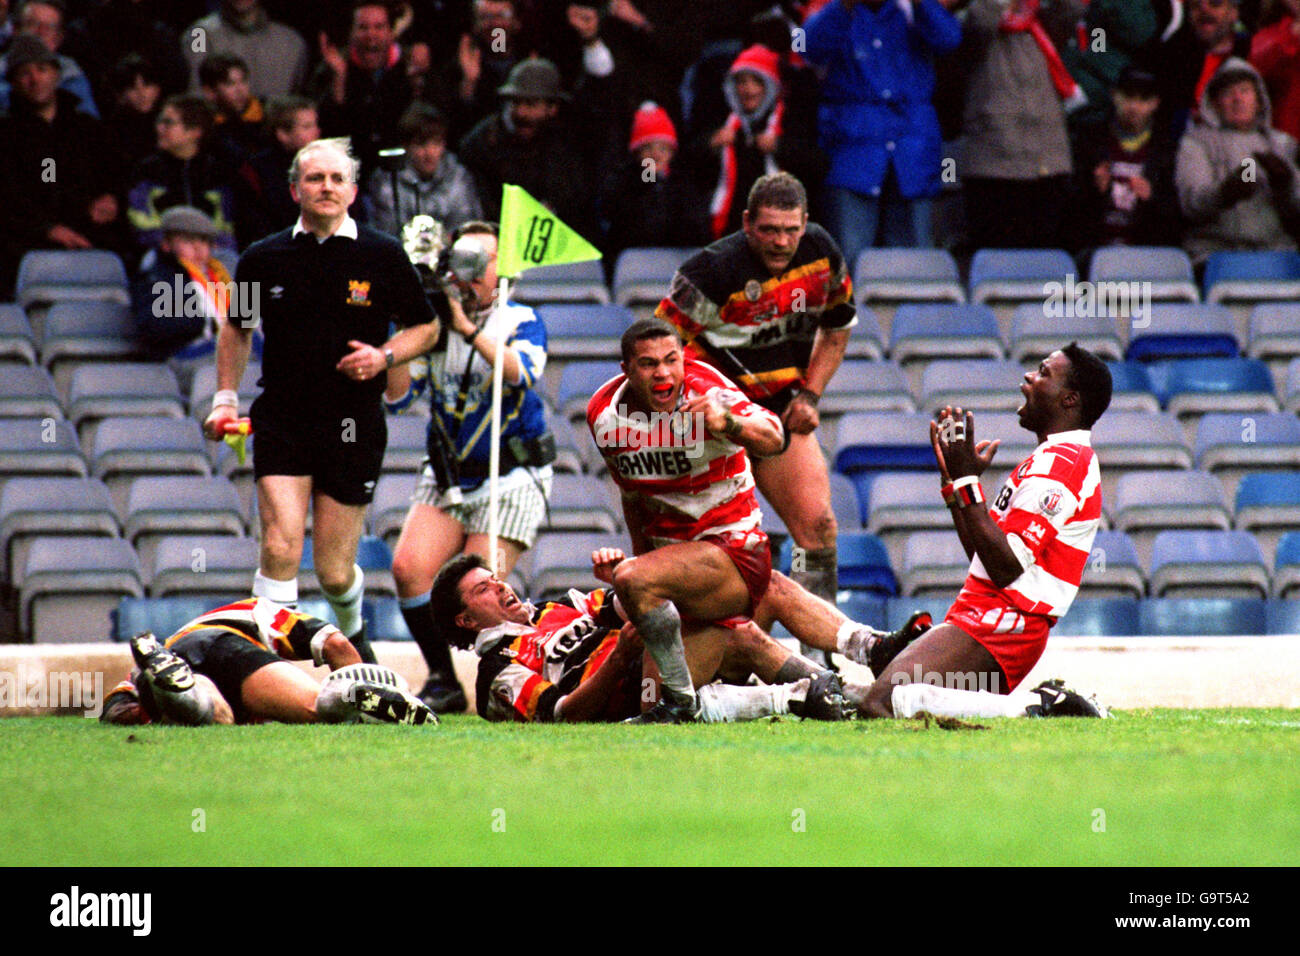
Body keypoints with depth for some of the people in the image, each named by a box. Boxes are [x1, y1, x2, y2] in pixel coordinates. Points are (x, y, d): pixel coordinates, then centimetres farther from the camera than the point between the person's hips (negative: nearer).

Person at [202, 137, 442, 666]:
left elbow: (426, 327, 10)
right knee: (280, 547, -18)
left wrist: (384, 356, -9)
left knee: (335, 573, 5)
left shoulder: (382, 256, -1)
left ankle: (352, 632, 37)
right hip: (281, 420, 0)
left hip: (353, 427, 0)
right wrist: (225, 398, 12)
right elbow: (237, 327, 20)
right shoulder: (263, 258, 3)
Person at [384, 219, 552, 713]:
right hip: (447, 479, 4)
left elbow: (521, 373, -25)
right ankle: (442, 682, -1)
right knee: (410, 568, -15)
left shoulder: (521, 321, -4)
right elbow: (398, 397, -2)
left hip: (510, 478, -4)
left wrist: (468, 328, -32)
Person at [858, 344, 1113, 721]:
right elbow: (984, 554, 25)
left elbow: (1006, 567, -20)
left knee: (884, 704, -26)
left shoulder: (1061, 461, -11)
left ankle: (1037, 706, -19)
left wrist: (967, 480, -15)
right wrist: (952, 476, 23)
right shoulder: (1056, 458, 23)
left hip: (1001, 623, -11)